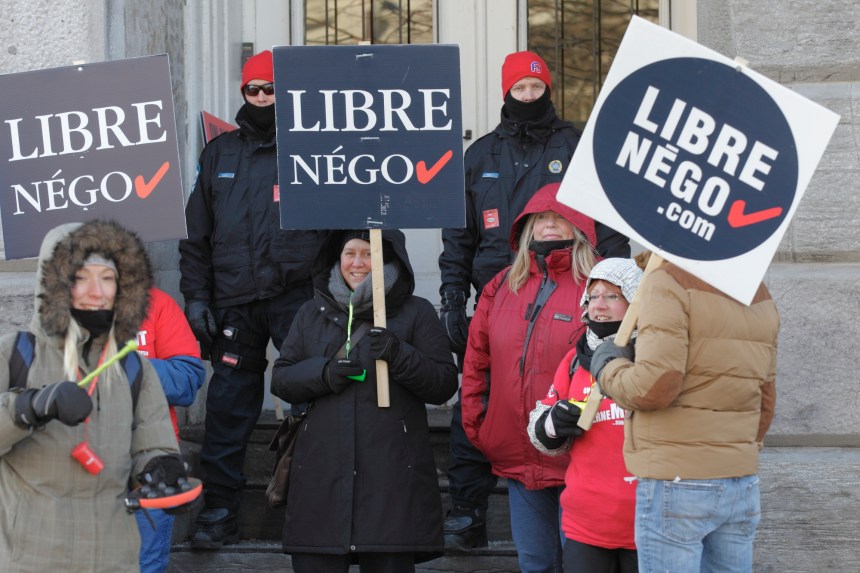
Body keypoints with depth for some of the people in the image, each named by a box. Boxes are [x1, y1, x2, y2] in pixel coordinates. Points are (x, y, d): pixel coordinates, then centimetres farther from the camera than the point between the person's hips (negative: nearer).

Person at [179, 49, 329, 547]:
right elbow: (198, 233, 15)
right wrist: (196, 296, 7)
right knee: (228, 408, 4)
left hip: (299, 297, -3)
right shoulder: (220, 153, 14)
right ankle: (221, 509, 13)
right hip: (234, 302, 3)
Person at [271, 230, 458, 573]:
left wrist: (400, 357, -15)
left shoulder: (417, 312, 7)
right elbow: (280, 379, 13)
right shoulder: (312, 313, 17)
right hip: (322, 474, 3)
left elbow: (445, 383, 1)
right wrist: (324, 373, -6)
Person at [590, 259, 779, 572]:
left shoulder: (668, 281, -11)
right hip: (743, 483, 7)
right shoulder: (759, 294, 12)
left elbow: (655, 387, -21)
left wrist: (608, 368, -2)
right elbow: (764, 400, 15)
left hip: (677, 483, -7)